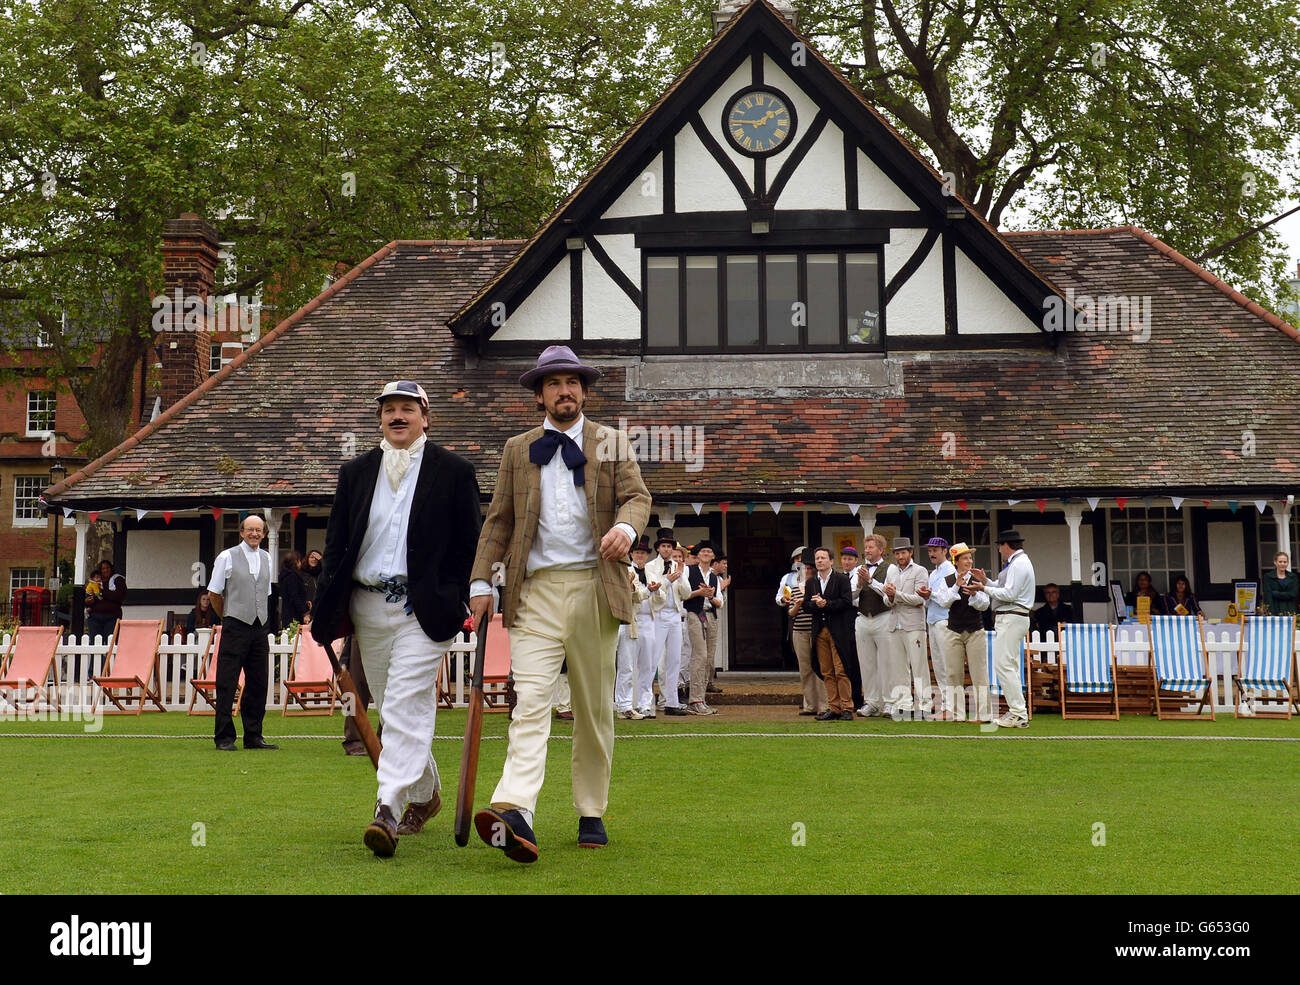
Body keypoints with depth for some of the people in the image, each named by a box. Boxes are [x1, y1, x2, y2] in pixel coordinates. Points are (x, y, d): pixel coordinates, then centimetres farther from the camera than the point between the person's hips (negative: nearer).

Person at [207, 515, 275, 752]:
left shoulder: (266, 558, 14)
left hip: (260, 627, 5)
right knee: (227, 685, -3)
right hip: (236, 626, -5)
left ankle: (253, 736, 13)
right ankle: (224, 738, 3)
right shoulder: (227, 557, -2)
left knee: (258, 683, 6)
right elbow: (214, 594, 3)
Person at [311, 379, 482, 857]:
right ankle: (425, 794, 30)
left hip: (424, 608, -5)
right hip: (368, 606, 5)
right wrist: (328, 610, 3)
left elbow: (468, 545, 2)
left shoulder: (454, 472, 2)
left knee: (405, 708, -14)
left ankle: (388, 810, -19)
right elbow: (336, 543, 13)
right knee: (391, 710, 13)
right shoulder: (355, 472, 12)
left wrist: (458, 605, -7)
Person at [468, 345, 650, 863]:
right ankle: (515, 813, -27)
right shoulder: (517, 449, 15)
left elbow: (637, 495, 3)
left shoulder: (613, 443, 14)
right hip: (537, 588, 0)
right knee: (530, 700, -14)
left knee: (594, 707, 7)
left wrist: (625, 527, -20)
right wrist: (481, 581, 4)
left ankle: (591, 814, 18)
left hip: (595, 586, 1)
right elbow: (498, 519, 14)